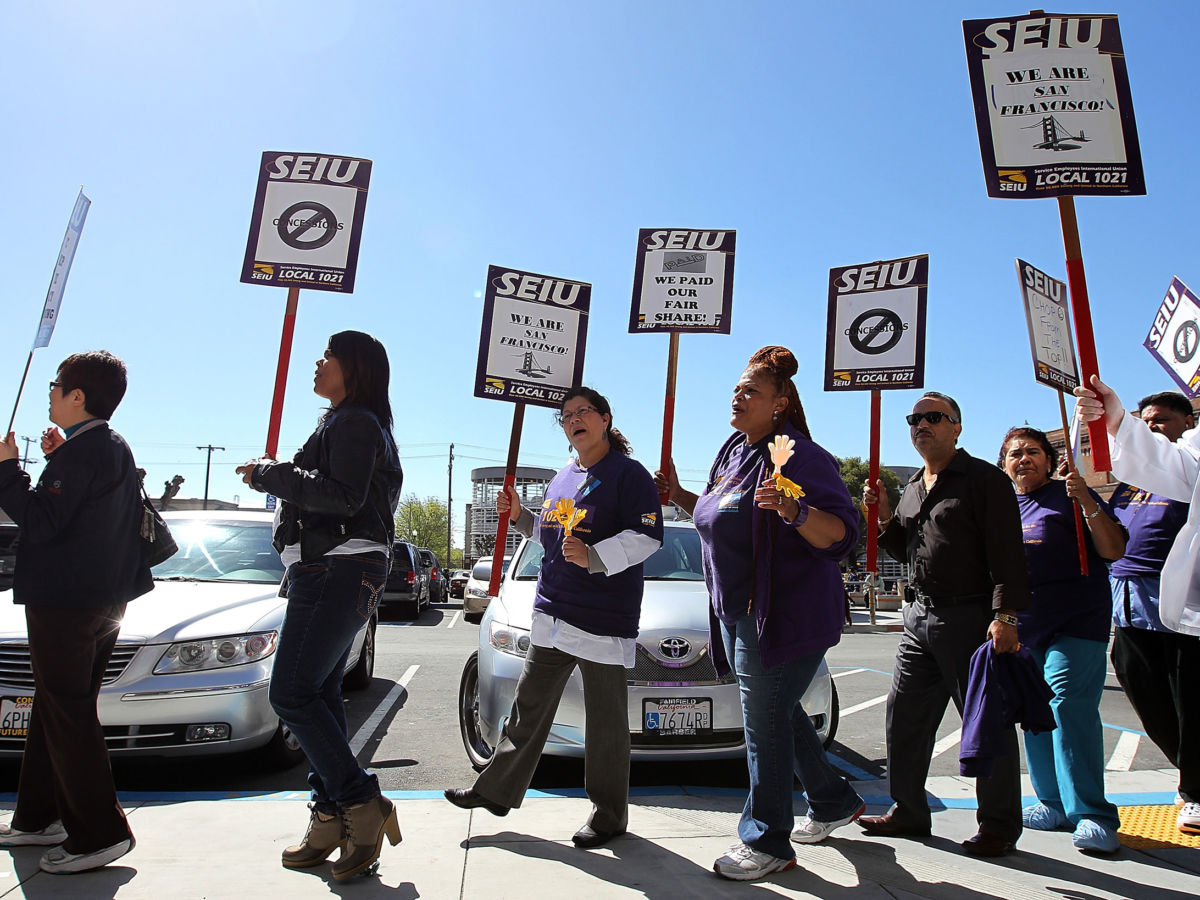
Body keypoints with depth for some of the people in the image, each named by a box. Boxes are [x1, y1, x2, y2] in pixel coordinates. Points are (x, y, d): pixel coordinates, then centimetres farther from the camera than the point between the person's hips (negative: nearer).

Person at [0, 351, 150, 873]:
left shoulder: (79, 453, -18)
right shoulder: (116, 449, 13)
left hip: (65, 602, -10)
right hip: (106, 599, 10)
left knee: (67, 716, -4)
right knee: (55, 710, 20)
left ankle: (99, 835, 1)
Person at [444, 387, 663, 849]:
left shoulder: (628, 474, -7)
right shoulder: (561, 478, 16)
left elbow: (647, 537, -15)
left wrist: (592, 557, -26)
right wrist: (519, 516, 12)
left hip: (605, 619, -7)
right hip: (551, 613, 7)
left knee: (605, 721, 5)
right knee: (529, 706, 15)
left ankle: (609, 814, 20)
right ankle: (496, 790, 27)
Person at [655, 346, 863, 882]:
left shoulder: (802, 457, -15)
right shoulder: (733, 452, 12)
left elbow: (841, 534, -21)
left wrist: (794, 511, -38)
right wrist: (679, 496, 12)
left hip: (785, 614, -9)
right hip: (737, 613, 9)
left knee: (764, 721, -2)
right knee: (780, 713, 20)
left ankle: (767, 843, 14)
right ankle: (834, 802, 40)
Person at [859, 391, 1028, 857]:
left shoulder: (985, 479, -6)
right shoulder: (913, 488, 17)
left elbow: (1007, 553, -13)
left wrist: (1006, 614, -22)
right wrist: (885, 516, 6)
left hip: (970, 617, -7)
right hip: (919, 616, 8)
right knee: (904, 714, 11)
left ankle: (999, 825, 18)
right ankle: (908, 811, 25)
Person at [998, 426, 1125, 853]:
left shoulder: (1069, 496, 1)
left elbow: (1113, 550, -9)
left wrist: (1088, 505, -21)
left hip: (1075, 623, -6)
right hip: (1023, 627, 6)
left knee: (1069, 704, -16)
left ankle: (1091, 814, -8)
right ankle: (1055, 804, 20)